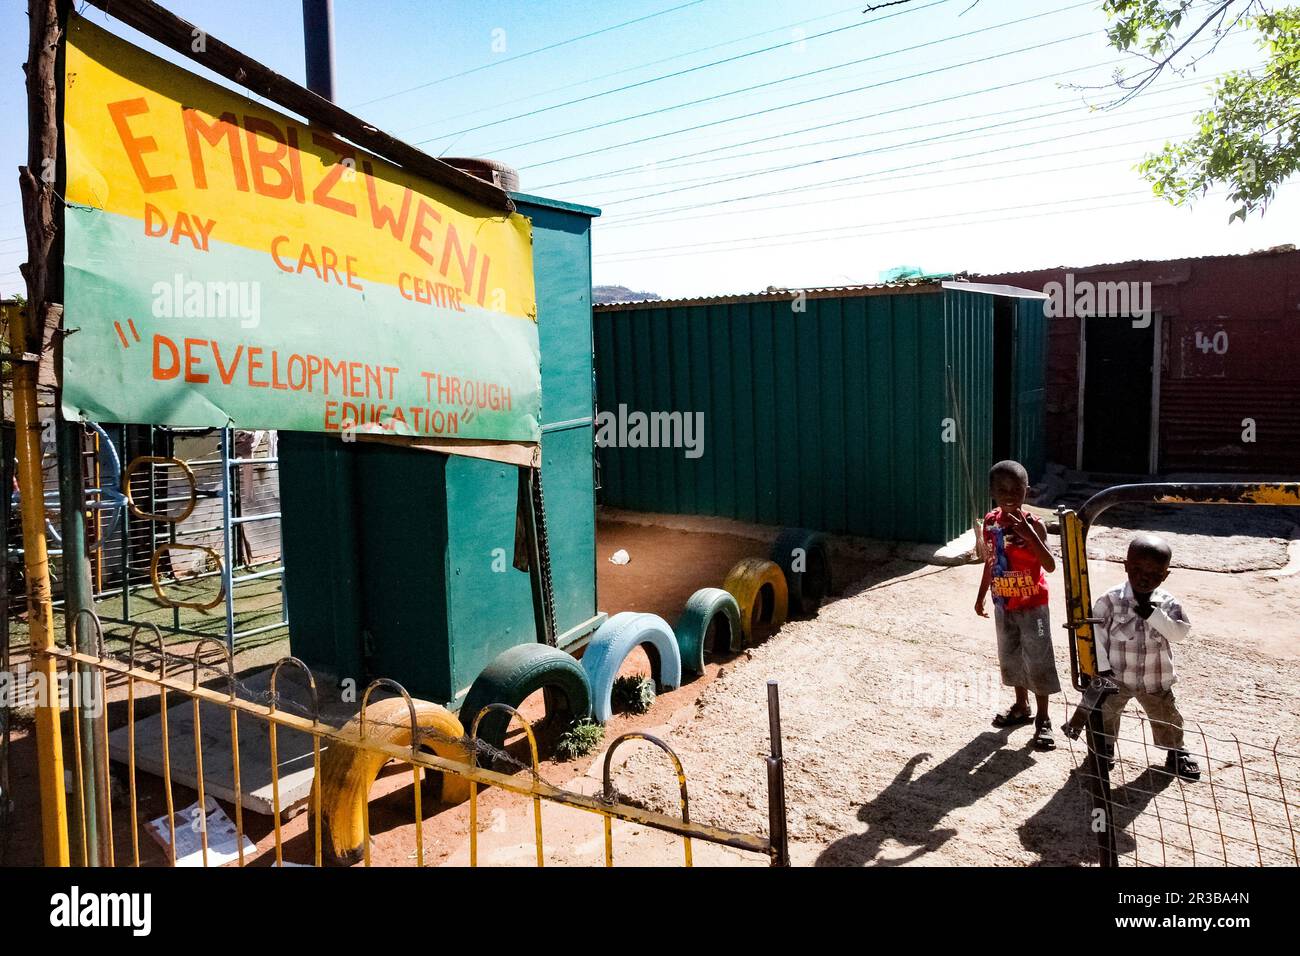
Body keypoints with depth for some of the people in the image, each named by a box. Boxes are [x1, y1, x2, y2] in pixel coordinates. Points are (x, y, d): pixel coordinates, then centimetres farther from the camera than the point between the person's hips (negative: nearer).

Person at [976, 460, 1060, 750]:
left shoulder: (1032, 524, -18)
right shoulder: (990, 521, -2)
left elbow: (1050, 566, -26)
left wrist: (1030, 535, -37)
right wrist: (981, 596, 15)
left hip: (1032, 605, -5)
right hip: (1003, 604, 6)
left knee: (1037, 660, 2)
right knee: (1010, 658, 17)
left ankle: (1043, 719, 15)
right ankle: (1021, 706, 36)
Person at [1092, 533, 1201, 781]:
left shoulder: (1168, 603, -8)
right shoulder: (1111, 599, -16)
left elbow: (1180, 632, -17)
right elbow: (1096, 632, -12)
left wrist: (1154, 615, -29)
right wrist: (1102, 667, -14)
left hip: (1156, 679, 2)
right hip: (1116, 676, -2)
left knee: (1168, 718, 17)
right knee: (1104, 715, 7)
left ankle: (1176, 754, 41)